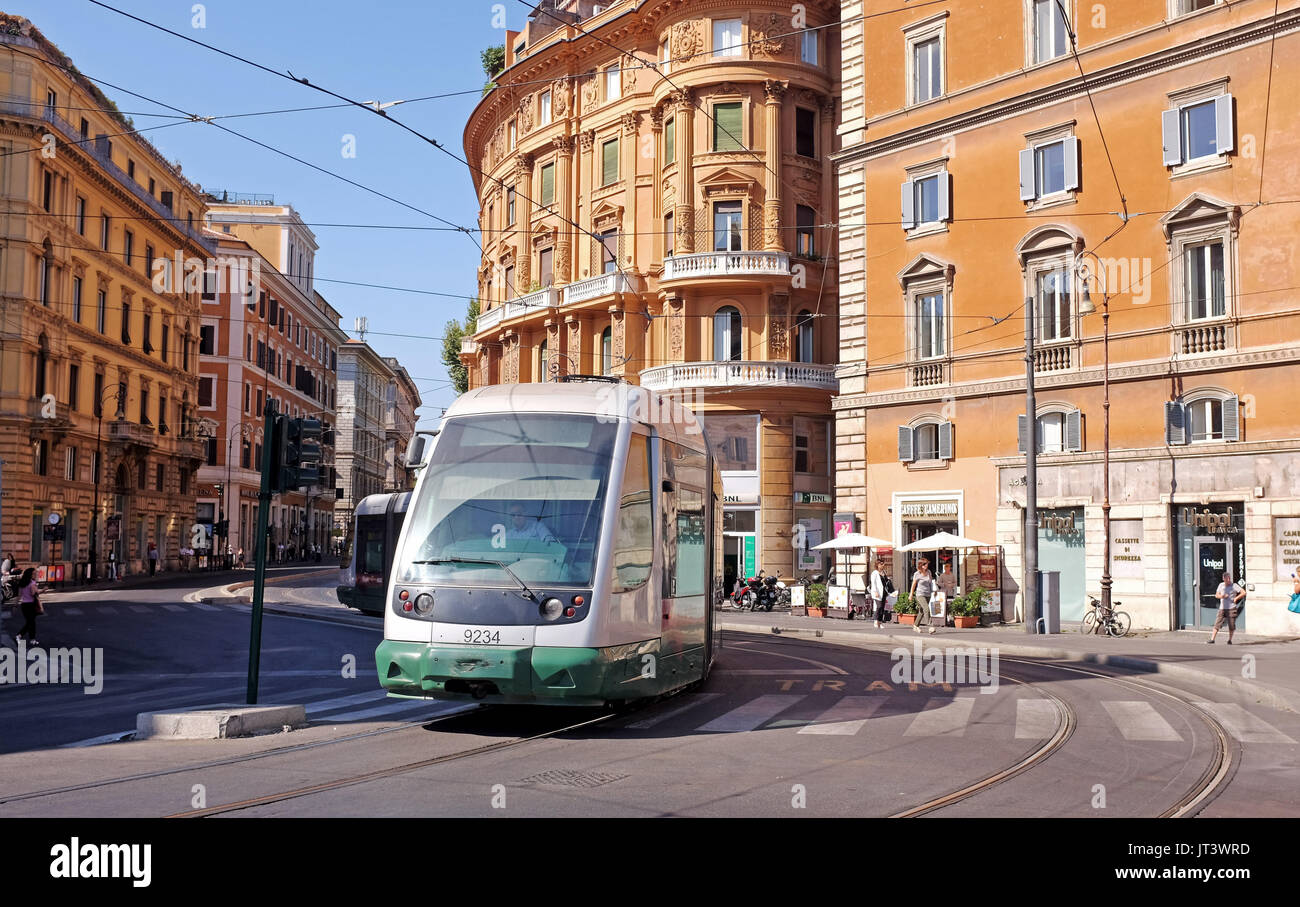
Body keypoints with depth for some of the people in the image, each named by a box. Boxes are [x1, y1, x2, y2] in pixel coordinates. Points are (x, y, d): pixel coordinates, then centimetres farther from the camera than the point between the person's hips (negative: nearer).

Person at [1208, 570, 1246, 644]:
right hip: (1222, 608, 3)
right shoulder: (1221, 585, 9)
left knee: (1231, 626, 1)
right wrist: (1221, 596, -7)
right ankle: (1212, 639, -6)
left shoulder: (1234, 585, -3)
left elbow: (1243, 593, -6)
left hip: (1231, 608, -3)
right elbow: (1216, 595, 15)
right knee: (1217, 624, -5)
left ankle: (1230, 640, 17)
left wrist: (1236, 598, -11)